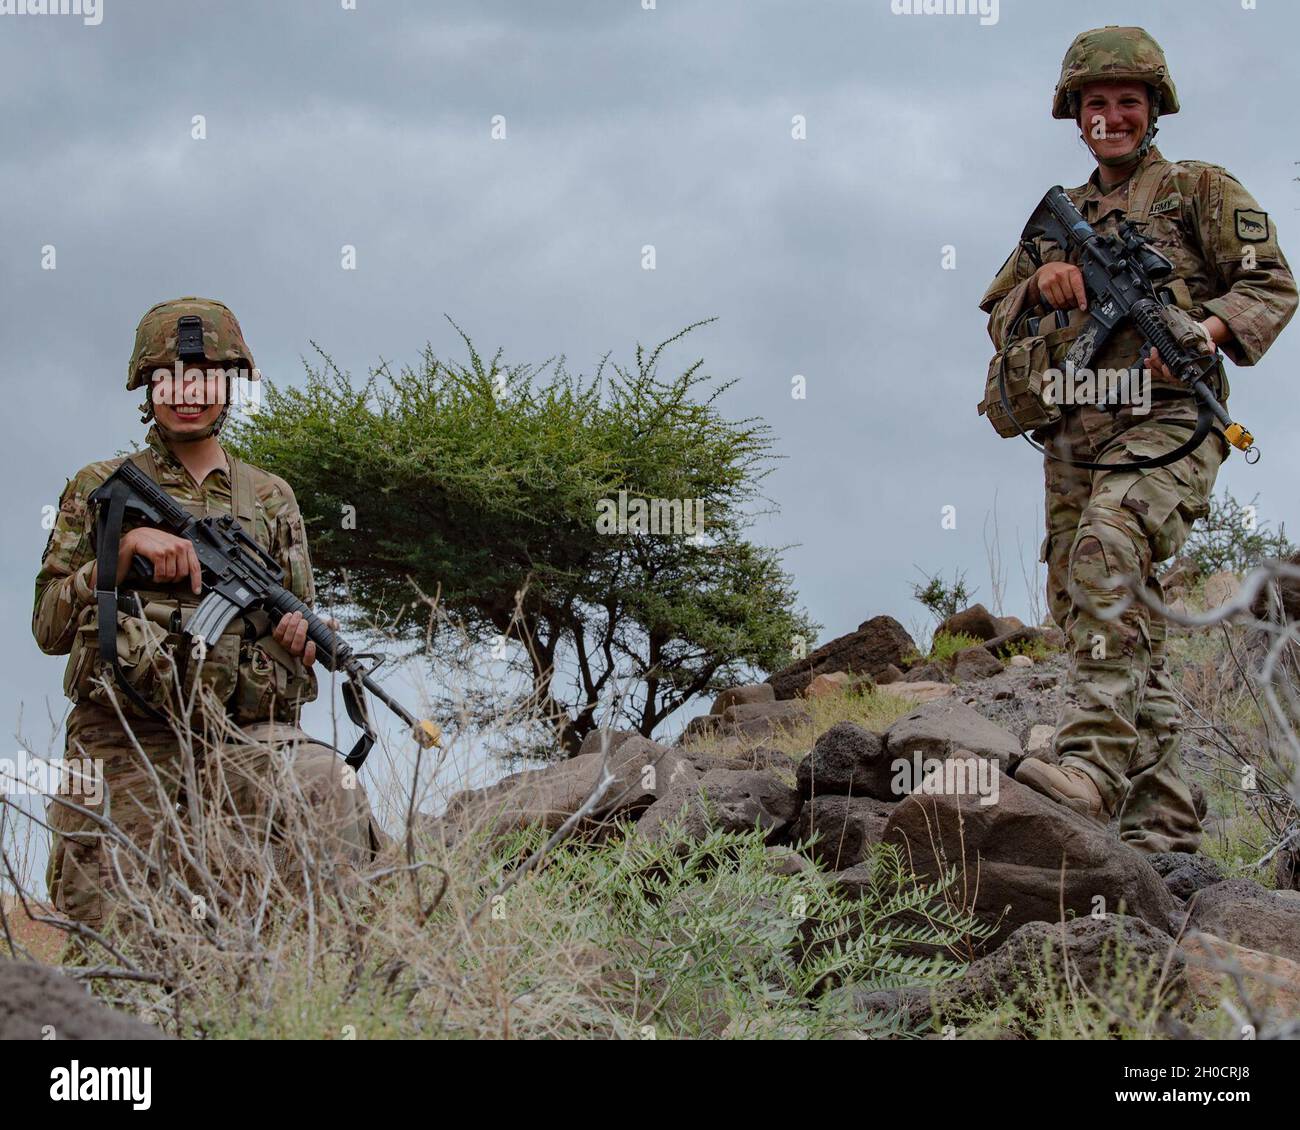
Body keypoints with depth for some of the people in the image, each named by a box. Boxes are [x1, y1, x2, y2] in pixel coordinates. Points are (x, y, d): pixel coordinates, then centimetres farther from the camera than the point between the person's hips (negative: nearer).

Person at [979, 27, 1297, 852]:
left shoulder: (1199, 190, 11)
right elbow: (1000, 321, 20)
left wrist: (1204, 330, -17)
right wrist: (1042, 283, -3)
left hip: (1164, 422, -6)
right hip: (1074, 439, 6)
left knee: (1108, 554, -33)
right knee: (1101, 617, 2)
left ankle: (1095, 761, -44)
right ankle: (1162, 823, 6)